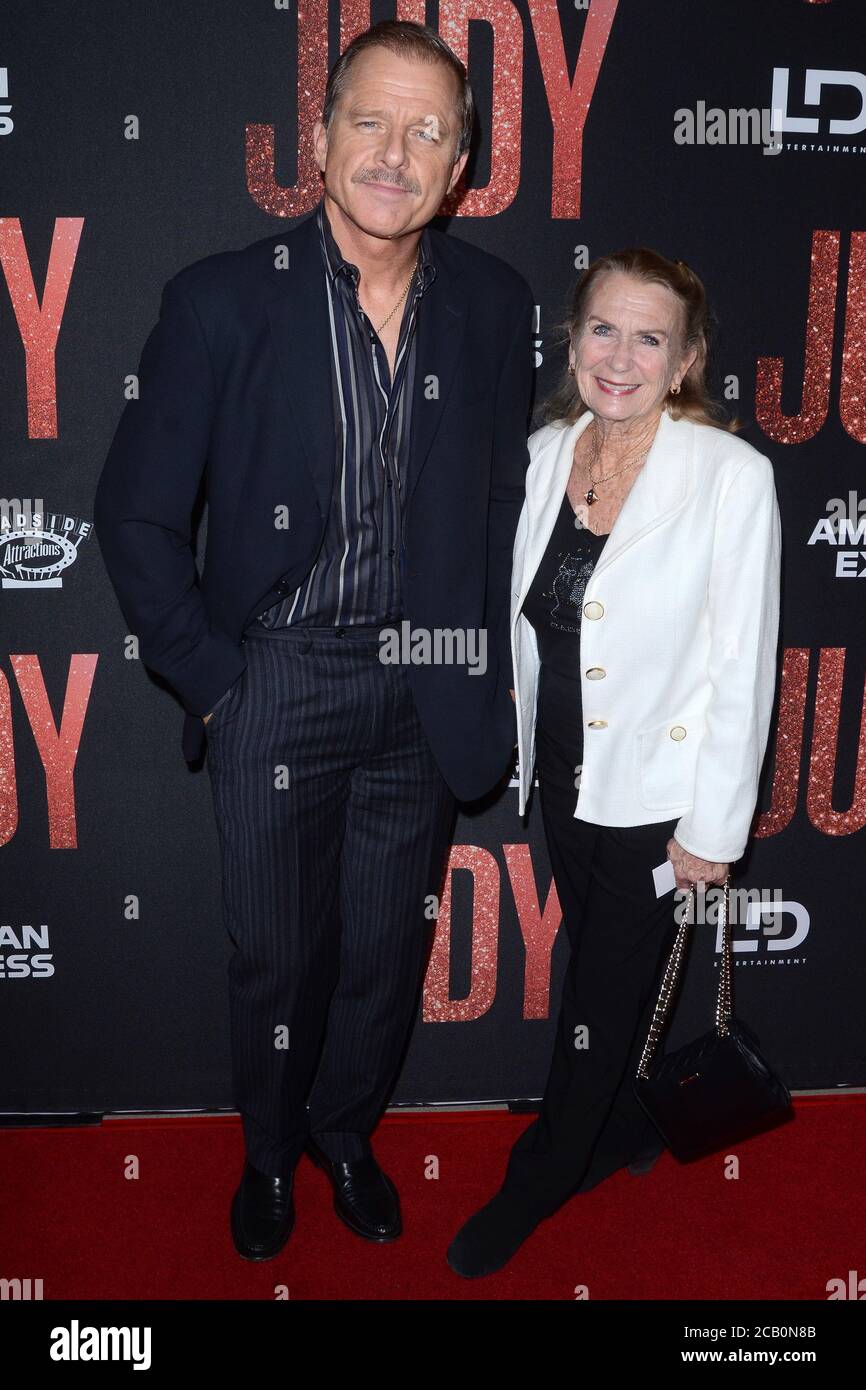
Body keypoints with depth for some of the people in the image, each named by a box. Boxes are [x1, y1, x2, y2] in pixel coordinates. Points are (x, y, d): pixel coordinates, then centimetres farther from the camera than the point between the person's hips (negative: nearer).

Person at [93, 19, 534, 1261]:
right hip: (276, 685, -2)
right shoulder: (224, 299, -10)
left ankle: (347, 1132, 44)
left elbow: (505, 503, 9)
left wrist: (484, 673, 5)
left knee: (389, 950, 16)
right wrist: (211, 678, -7)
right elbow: (138, 516, -5)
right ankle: (270, 1149, 41)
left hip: (425, 693, 3)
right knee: (275, 953, 13)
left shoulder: (494, 305, -1)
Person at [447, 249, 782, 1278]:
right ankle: (629, 1129, 50)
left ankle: (535, 1187, 36)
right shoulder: (546, 452, -2)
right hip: (563, 777, 5)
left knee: (602, 996, 12)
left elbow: (742, 667, -15)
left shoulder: (732, 475, -18)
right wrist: (522, 745, 13)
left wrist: (714, 828, -13)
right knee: (599, 963, 23)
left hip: (659, 794, -5)